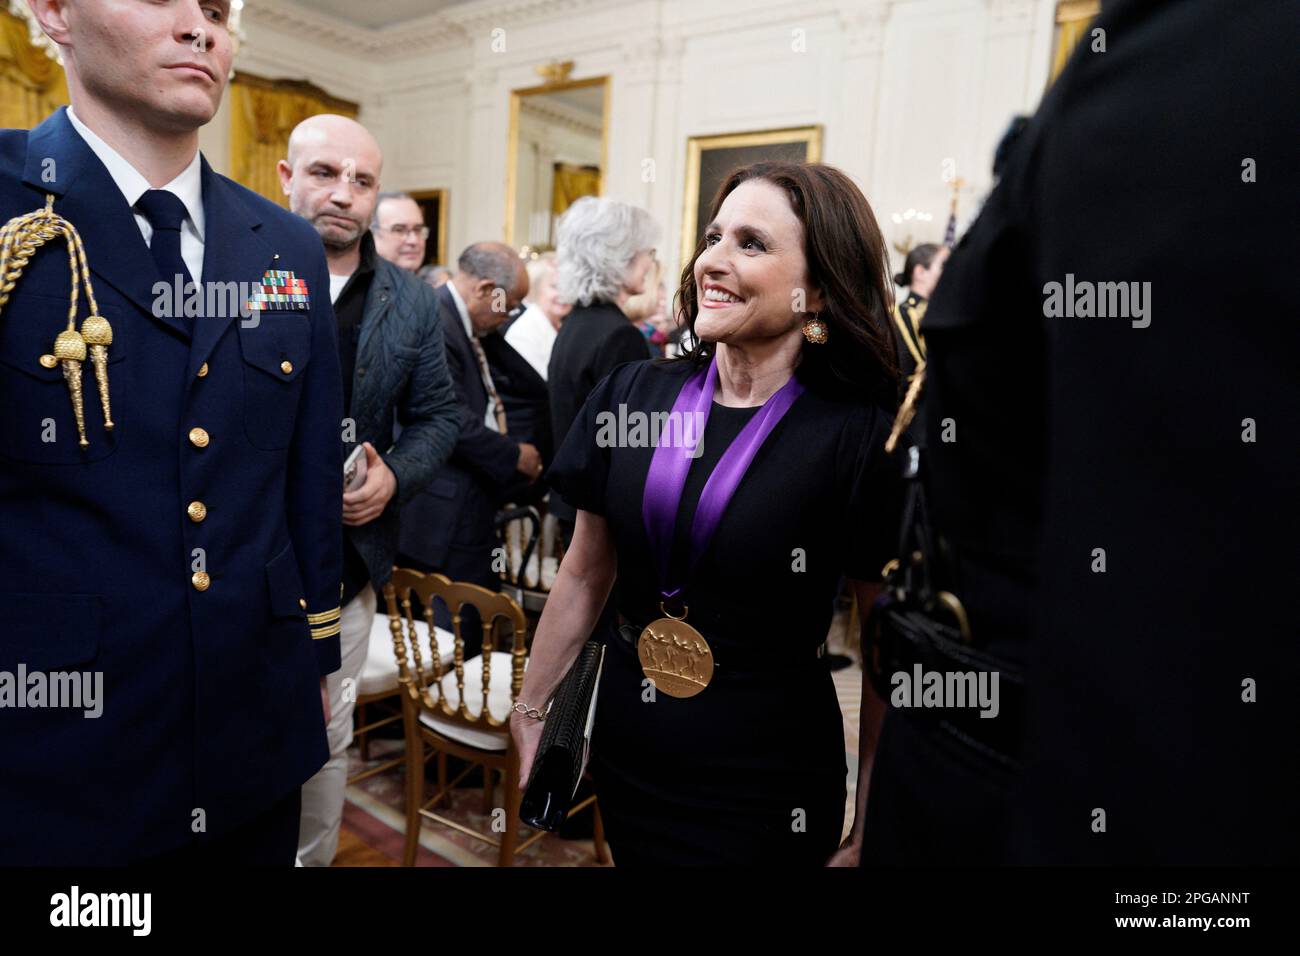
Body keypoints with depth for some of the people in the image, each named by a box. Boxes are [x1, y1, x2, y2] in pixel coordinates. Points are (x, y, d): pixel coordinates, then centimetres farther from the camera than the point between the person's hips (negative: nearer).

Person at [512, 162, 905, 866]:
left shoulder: (862, 438, -15)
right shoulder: (631, 394, -5)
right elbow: (585, 573, 4)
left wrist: (867, 832, -5)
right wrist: (531, 707, 9)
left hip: (767, 779, -4)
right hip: (625, 748, 4)